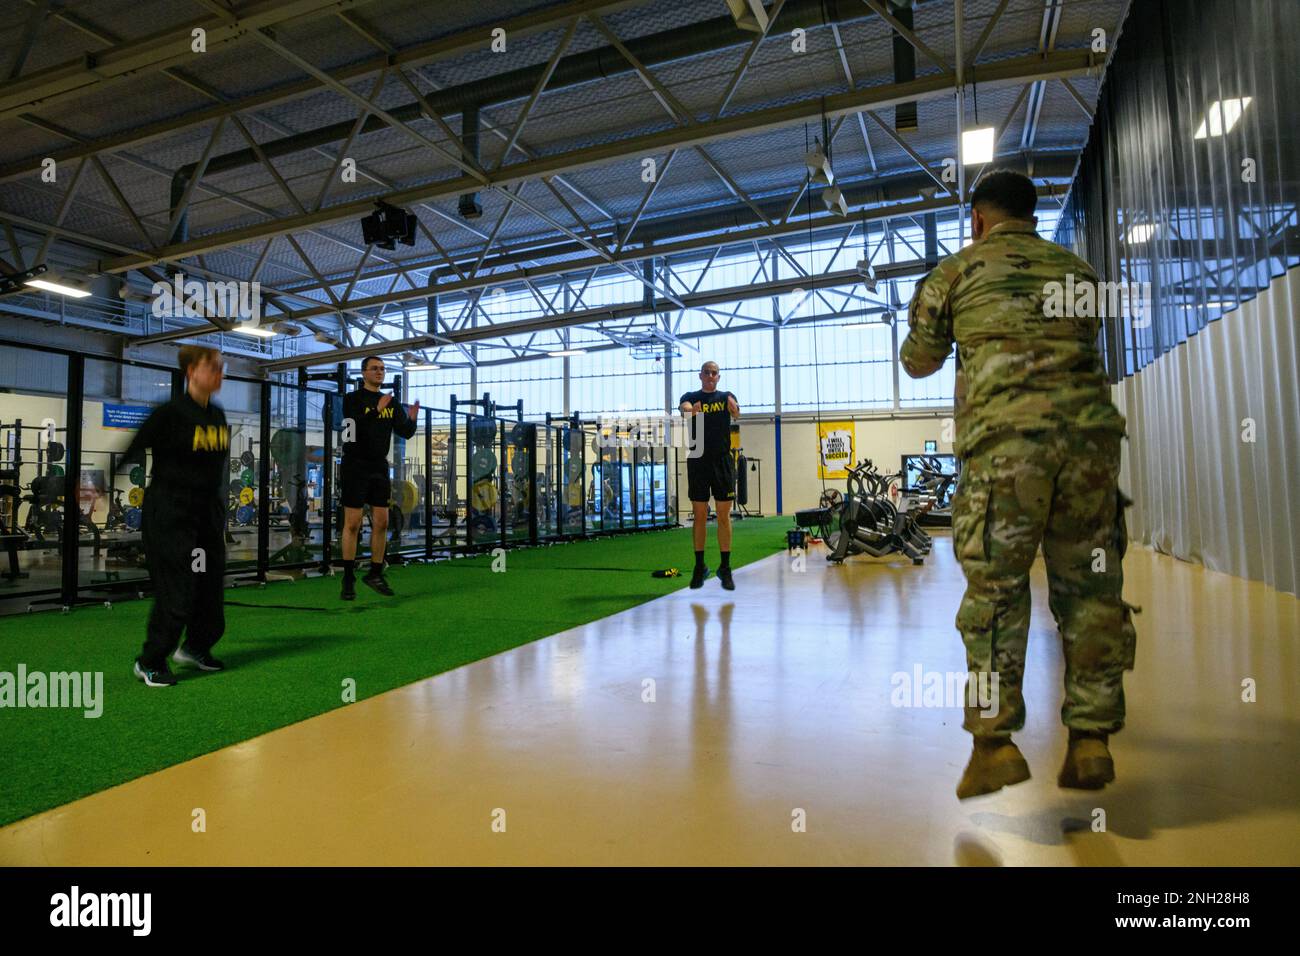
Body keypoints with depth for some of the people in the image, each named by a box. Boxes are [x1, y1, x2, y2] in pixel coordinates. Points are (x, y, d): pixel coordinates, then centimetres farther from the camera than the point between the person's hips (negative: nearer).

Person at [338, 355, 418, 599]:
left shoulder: (391, 402, 11)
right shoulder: (352, 399, -5)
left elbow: (405, 433, 4)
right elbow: (352, 427, -22)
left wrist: (412, 419, -15)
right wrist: (376, 410, -33)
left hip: (379, 468, 5)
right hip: (356, 467, -5)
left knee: (381, 523, 6)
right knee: (352, 524, -3)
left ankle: (375, 574, 18)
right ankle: (349, 579, 4)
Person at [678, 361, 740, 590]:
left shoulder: (726, 397, 8)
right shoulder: (691, 397, 6)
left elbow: (736, 413, -14)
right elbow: (684, 408, -18)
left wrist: (734, 409, -40)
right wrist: (690, 410, -44)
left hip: (723, 462, 0)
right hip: (698, 461, 0)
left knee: (724, 516, 1)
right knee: (699, 516, 4)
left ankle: (725, 568, 8)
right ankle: (699, 567, 12)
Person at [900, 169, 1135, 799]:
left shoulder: (957, 271, 14)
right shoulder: (1078, 269, 24)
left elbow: (917, 362, 20)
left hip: (1004, 438, -3)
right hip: (1090, 431, 4)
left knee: (995, 589, 1)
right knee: (1089, 586, 9)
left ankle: (994, 741, 1)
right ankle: (1090, 740, 13)